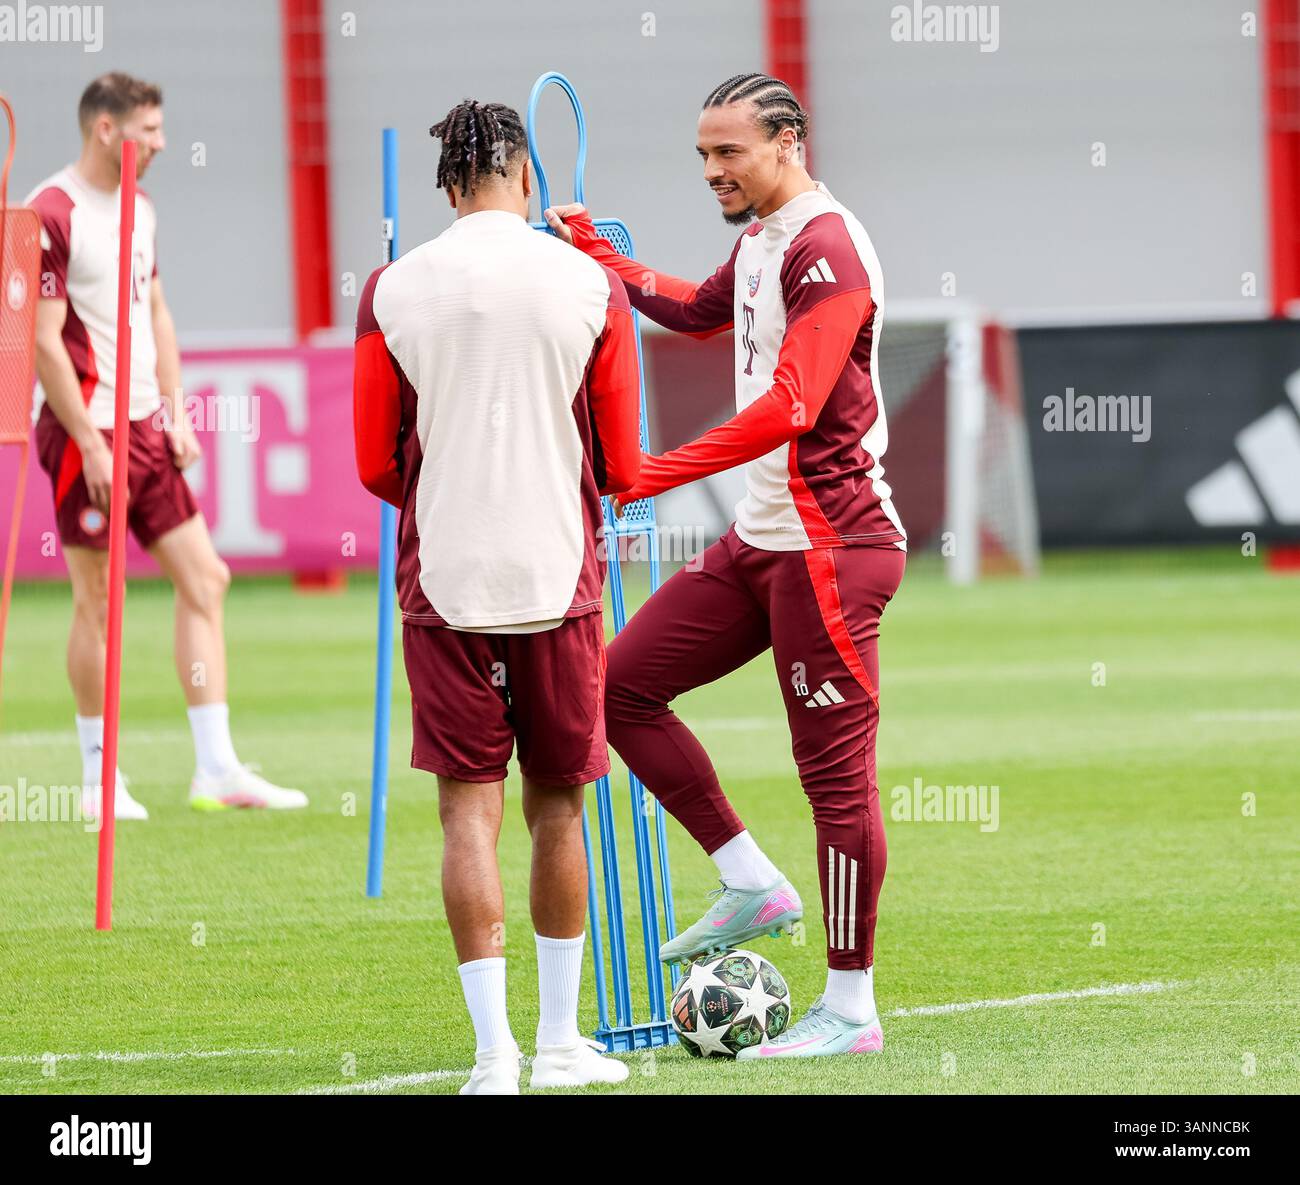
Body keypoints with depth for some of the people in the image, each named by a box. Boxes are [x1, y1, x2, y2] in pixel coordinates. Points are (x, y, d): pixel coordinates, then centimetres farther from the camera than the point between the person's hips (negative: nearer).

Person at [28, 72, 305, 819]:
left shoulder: (140, 209, 13)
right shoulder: (52, 216, -13)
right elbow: (44, 341, -15)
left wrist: (176, 414, 13)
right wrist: (90, 442, -17)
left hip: (147, 427, 8)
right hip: (89, 431, -8)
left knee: (205, 579, 4)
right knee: (99, 601, -2)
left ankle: (218, 770, 8)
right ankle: (100, 781, 7)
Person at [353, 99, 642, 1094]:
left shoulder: (392, 292, -3)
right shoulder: (591, 286, -3)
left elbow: (377, 468, 3)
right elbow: (622, 468, 2)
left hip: (443, 578, 0)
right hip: (558, 575, 0)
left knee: (469, 807, 1)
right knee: (557, 806, 12)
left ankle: (494, 1049, -6)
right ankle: (560, 1040, 19)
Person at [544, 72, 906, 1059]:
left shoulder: (827, 248, -16)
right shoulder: (759, 240, 15)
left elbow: (791, 407, -26)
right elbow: (697, 310, 39)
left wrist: (651, 477, -27)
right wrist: (594, 254, 34)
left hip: (830, 544, -10)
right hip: (760, 537, 10)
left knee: (834, 767, -6)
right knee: (623, 684, 6)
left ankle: (851, 1008, 0)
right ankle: (751, 882, 12)